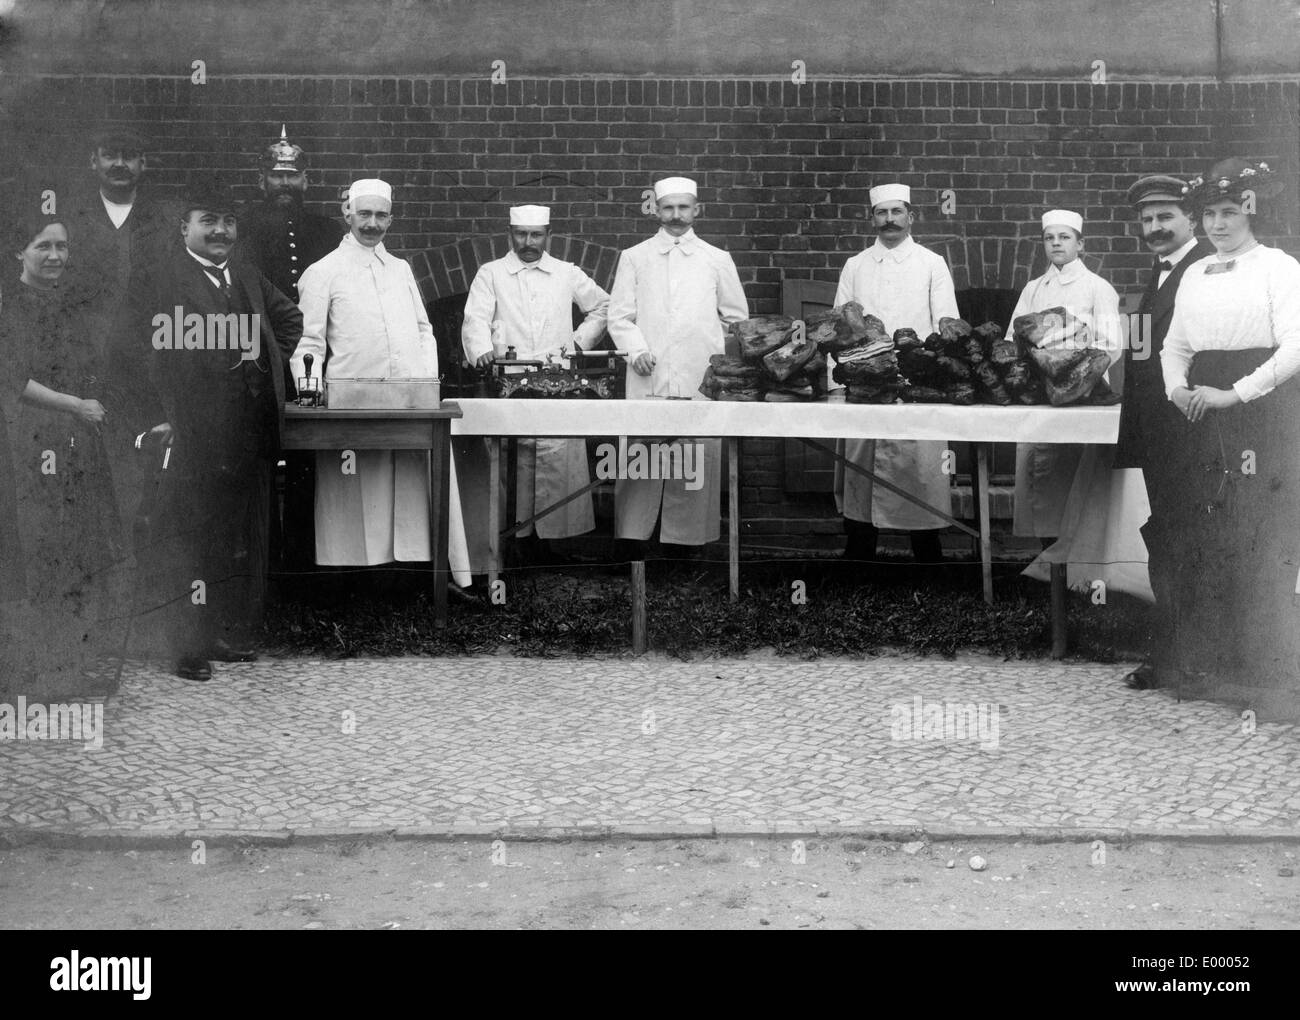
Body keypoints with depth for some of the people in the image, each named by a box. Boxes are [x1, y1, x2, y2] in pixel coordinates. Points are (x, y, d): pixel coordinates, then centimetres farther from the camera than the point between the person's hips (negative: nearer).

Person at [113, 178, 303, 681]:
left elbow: (290, 319, 33)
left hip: (250, 438, 6)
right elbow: (129, 352, -9)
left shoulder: (249, 278, 16)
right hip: (189, 437, -6)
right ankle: (187, 650, 2)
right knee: (183, 545, -4)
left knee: (246, 540, 11)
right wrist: (152, 418, -14)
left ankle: (235, 636, 22)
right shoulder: (153, 280, -3)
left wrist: (268, 359, 19)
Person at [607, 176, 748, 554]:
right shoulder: (633, 258, 13)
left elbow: (737, 317, 17)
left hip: (700, 381, 0)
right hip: (647, 379, 0)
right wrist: (636, 349, -7)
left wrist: (718, 356, 6)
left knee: (699, 463, -4)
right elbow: (619, 317, 10)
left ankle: (691, 539, 1)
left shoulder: (717, 260, 13)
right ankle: (633, 540, -3)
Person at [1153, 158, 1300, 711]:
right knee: (1198, 538, 5)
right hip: (1199, 412, 6)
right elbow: (1174, 345, 18)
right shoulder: (1194, 274, 14)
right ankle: (1200, 663, 13)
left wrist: (1234, 394, -15)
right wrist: (1177, 389, -1)